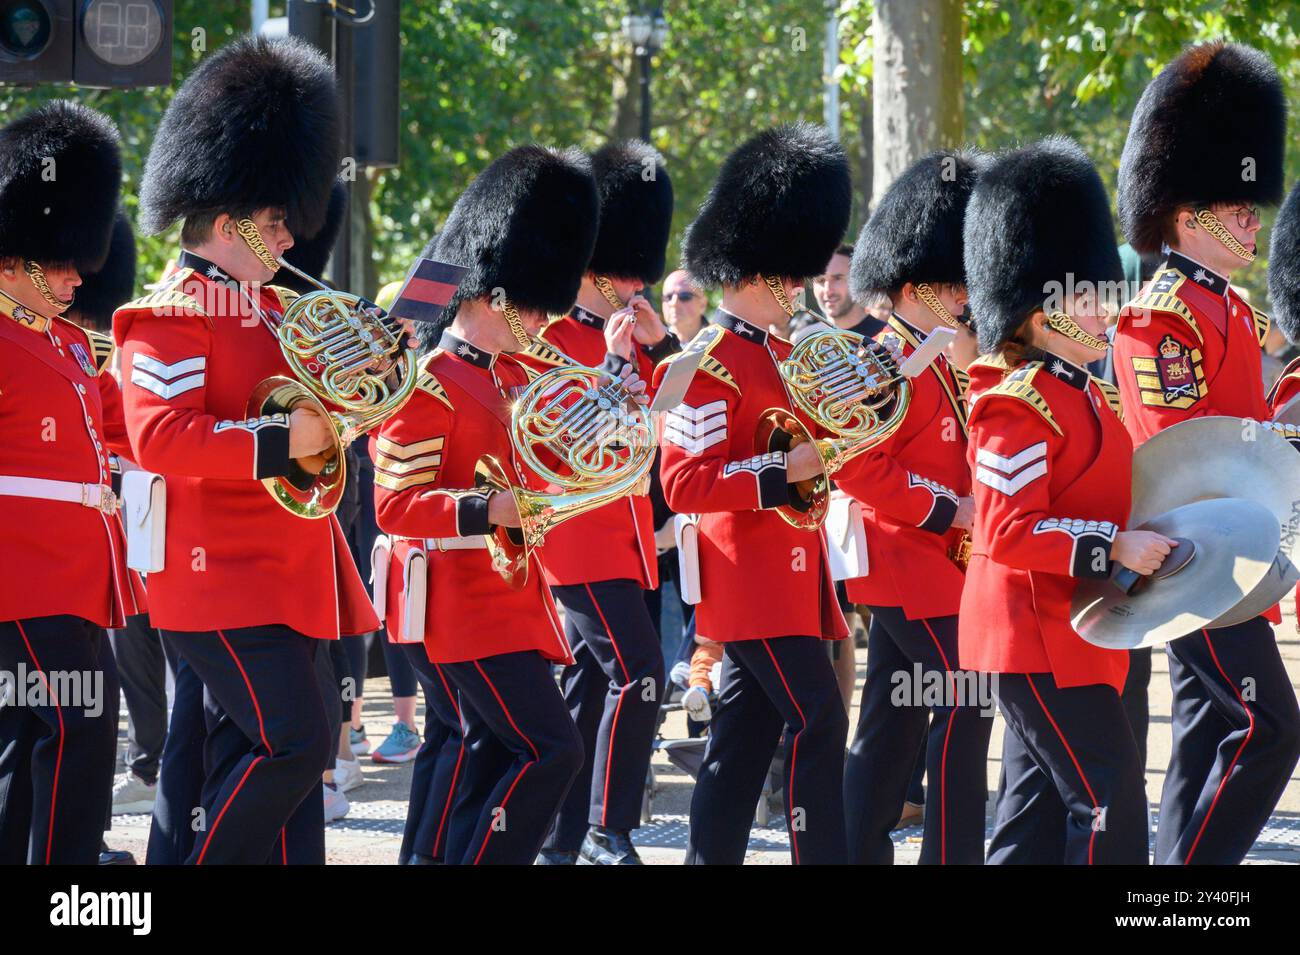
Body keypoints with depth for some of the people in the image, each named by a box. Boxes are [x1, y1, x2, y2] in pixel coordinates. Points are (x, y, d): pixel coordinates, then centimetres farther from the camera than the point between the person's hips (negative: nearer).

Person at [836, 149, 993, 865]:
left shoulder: (936, 360, 16)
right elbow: (858, 464, -22)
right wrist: (949, 510, -19)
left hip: (916, 562, 10)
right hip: (912, 560, -10)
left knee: (891, 721, 10)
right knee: (966, 704, -12)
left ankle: (863, 855, 13)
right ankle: (952, 856, -11)